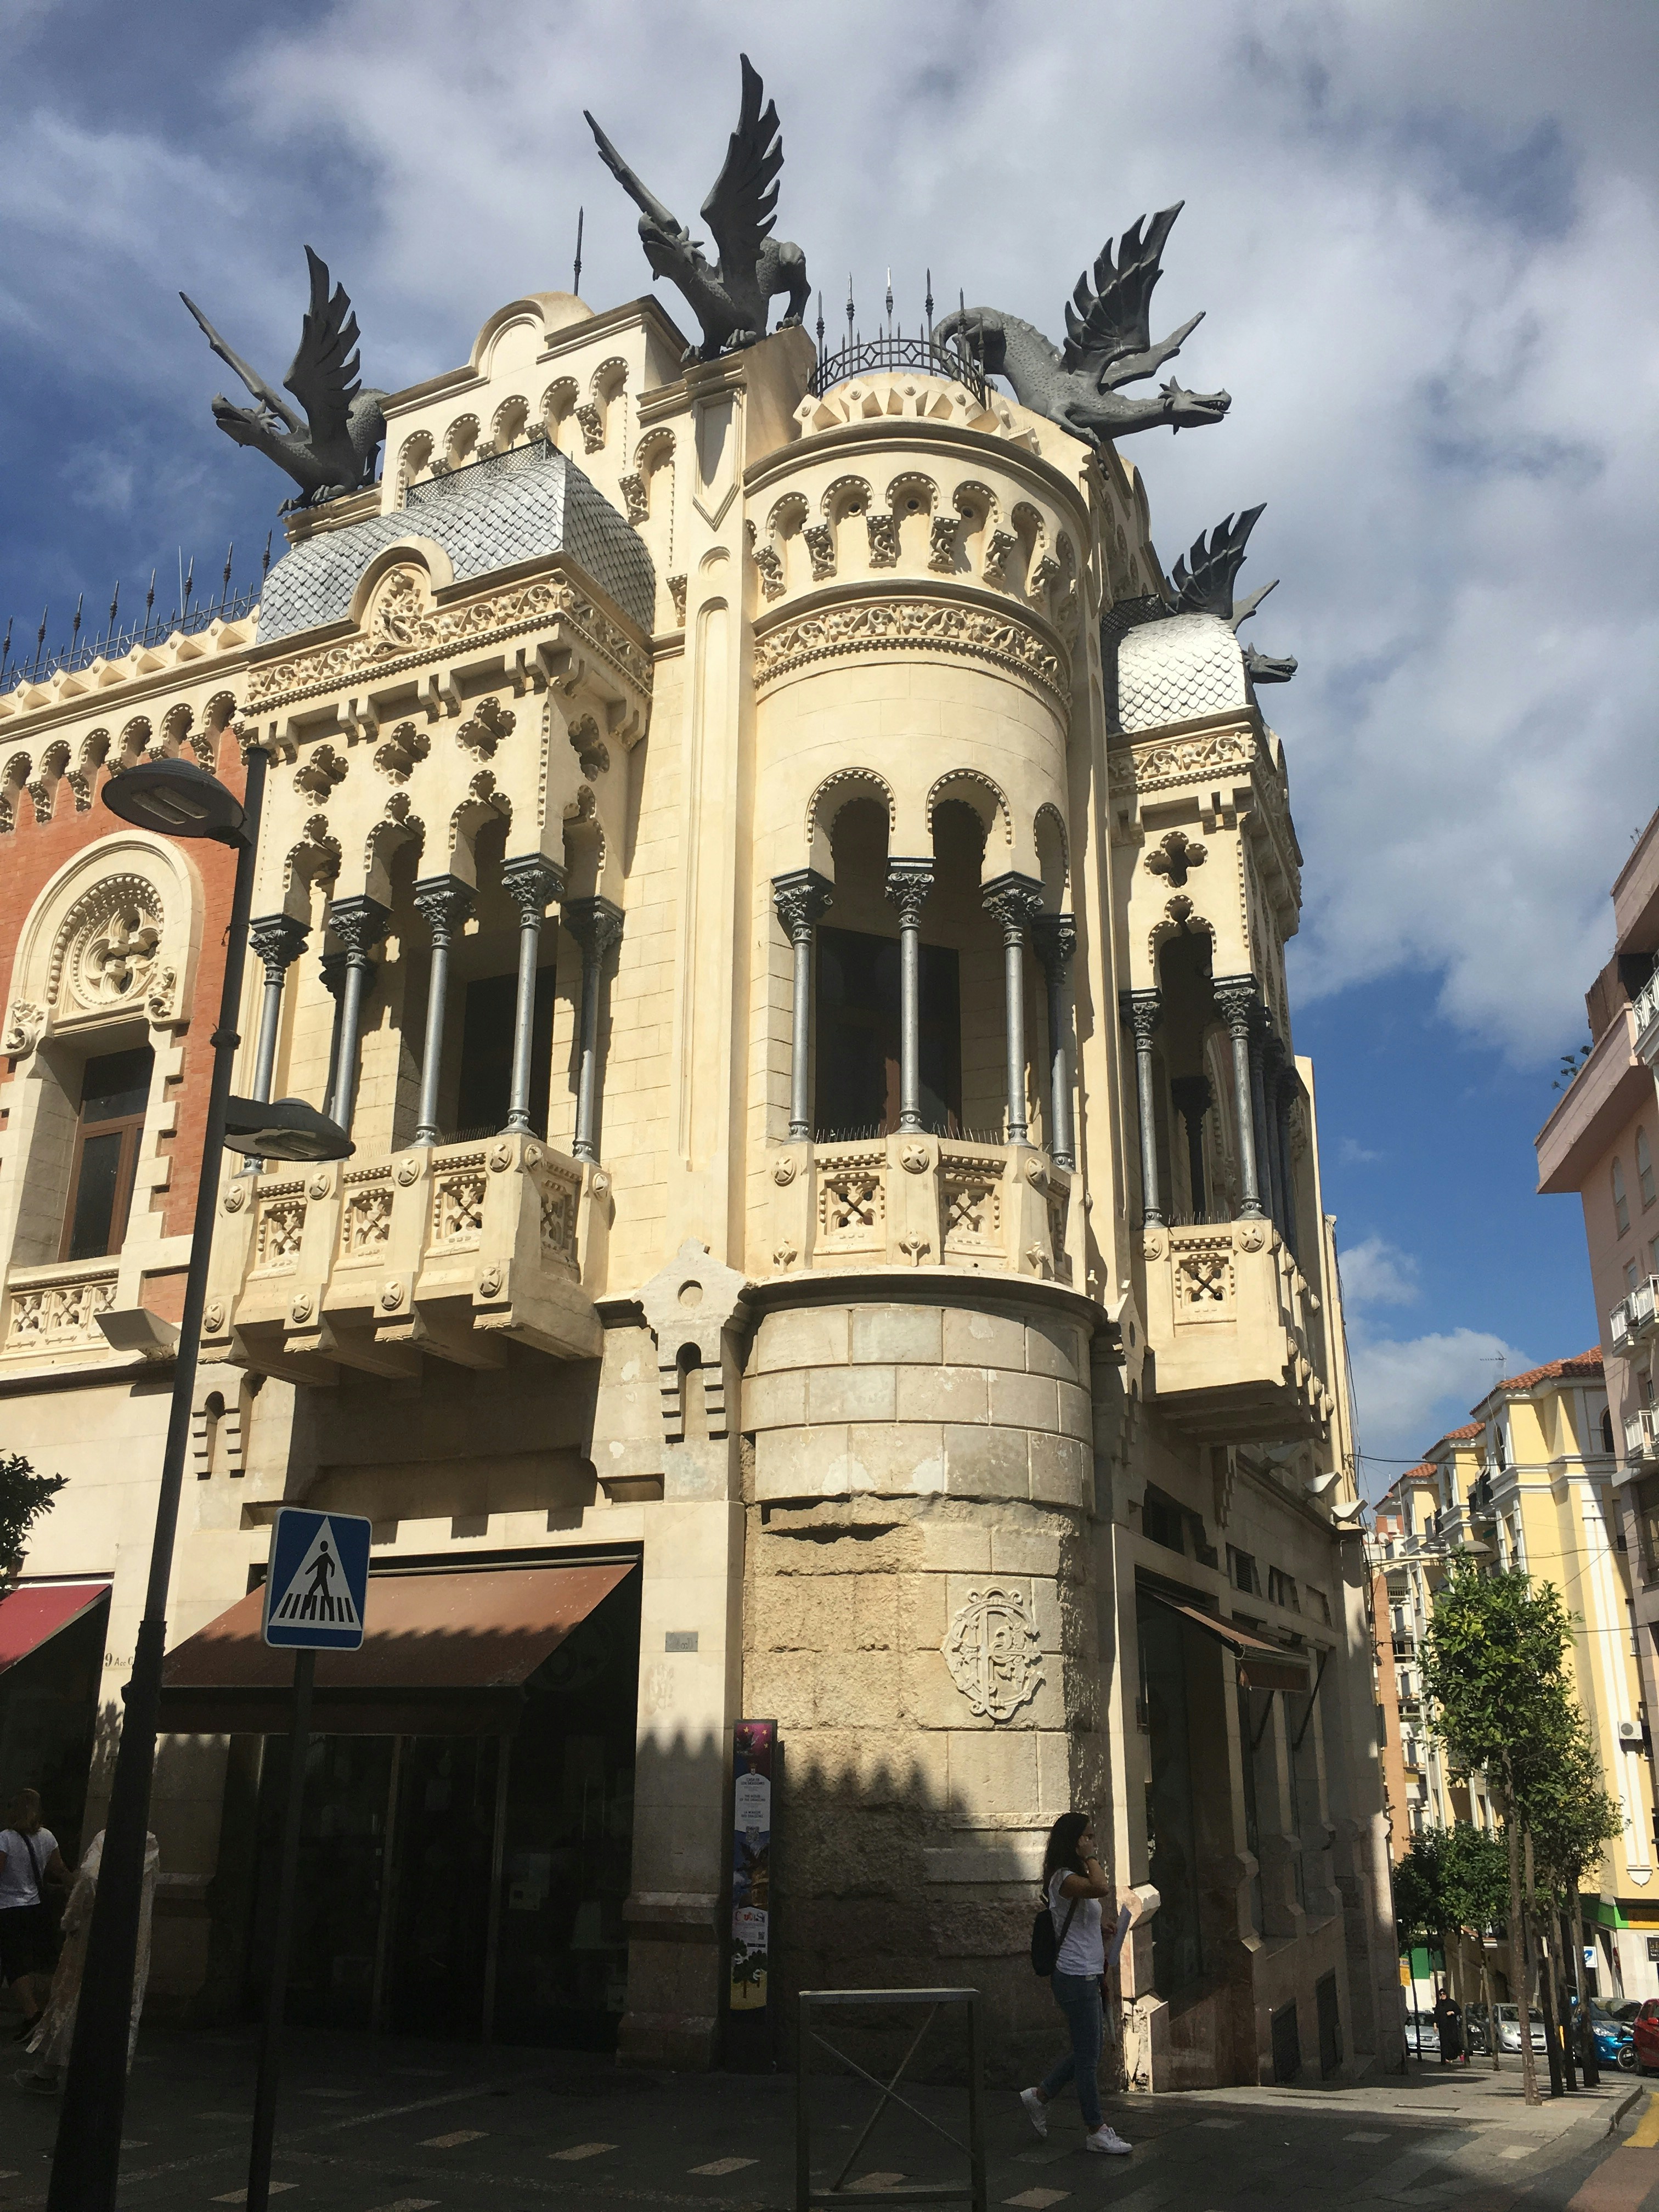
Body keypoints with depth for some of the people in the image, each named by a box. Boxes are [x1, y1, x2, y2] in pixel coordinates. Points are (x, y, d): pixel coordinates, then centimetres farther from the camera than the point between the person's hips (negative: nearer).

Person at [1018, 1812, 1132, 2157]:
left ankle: (1041, 2095, 27)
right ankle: (1095, 2130, 12)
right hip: (1076, 1977, -10)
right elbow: (1101, 1888, -37)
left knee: (1091, 2047, 16)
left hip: (1087, 1976, 10)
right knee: (1089, 2054, 0)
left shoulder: (1076, 1877, 14)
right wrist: (1090, 1859, -23)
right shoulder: (1065, 1879, -18)